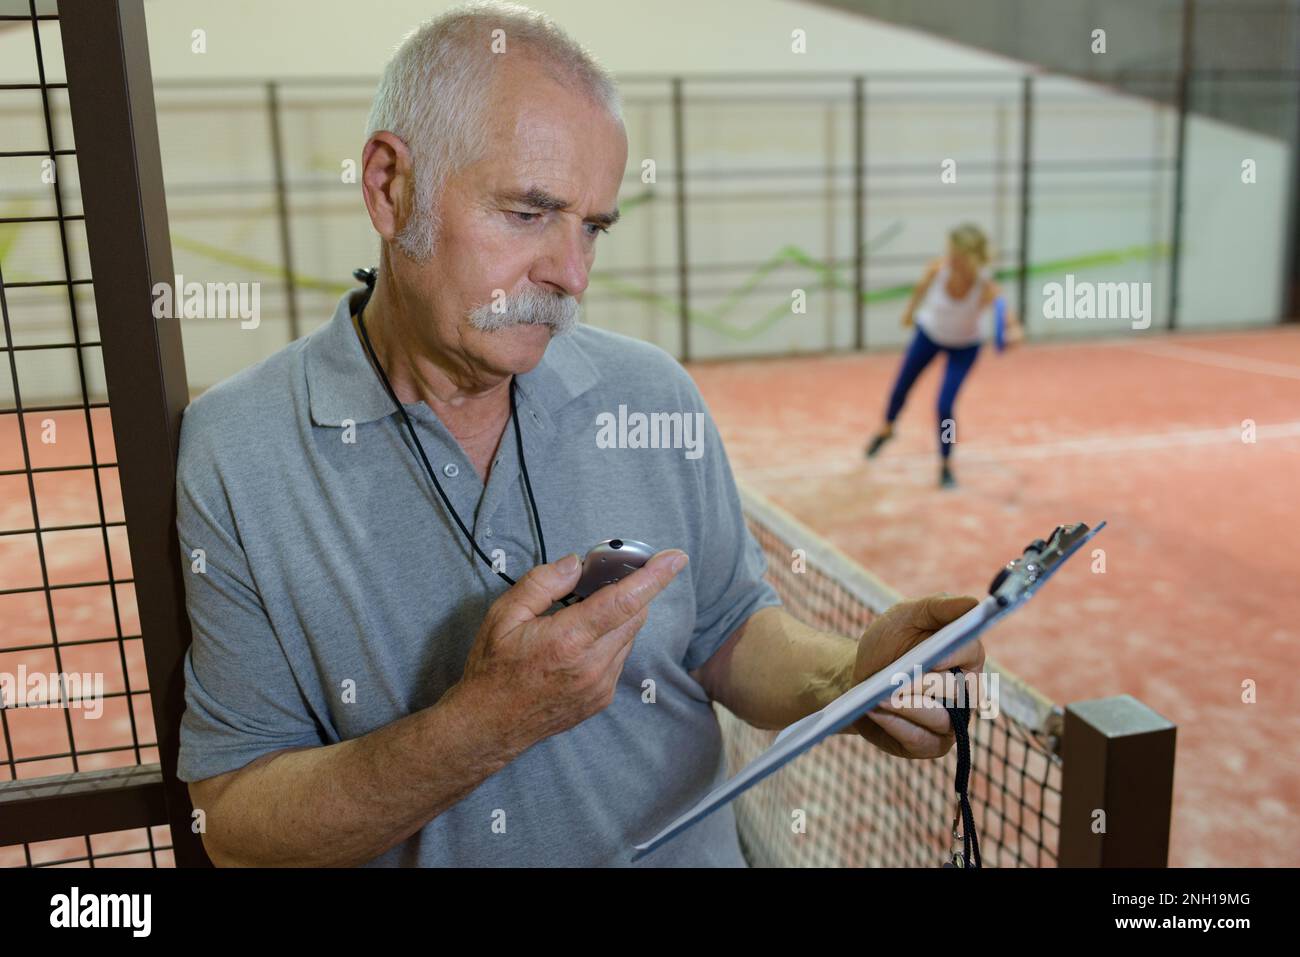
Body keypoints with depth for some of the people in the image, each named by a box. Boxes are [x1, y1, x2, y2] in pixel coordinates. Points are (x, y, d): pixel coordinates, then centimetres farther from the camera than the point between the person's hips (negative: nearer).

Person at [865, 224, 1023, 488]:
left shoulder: (987, 289, -37)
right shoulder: (938, 268, -31)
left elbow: (1013, 325, -43)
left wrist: (1013, 334, -67)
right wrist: (910, 309, 12)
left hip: (965, 347, -3)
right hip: (929, 332, 3)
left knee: (945, 406, -14)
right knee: (901, 389, 15)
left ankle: (945, 466, 12)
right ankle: (886, 430, 49)